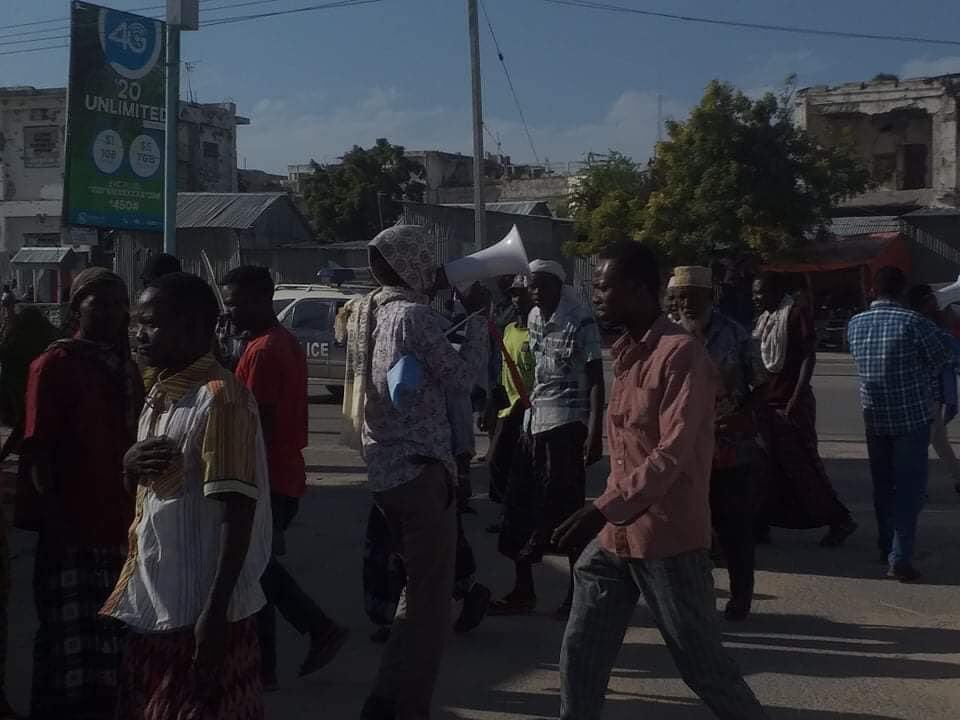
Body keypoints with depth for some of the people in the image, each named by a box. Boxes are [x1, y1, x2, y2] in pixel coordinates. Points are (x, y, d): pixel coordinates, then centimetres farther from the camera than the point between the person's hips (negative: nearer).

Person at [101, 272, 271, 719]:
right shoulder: (161, 394, 10)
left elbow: (239, 513, -21)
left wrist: (217, 610, -23)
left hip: (199, 606, -9)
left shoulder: (220, 398, -18)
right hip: (153, 600, 9)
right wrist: (130, 465, -4)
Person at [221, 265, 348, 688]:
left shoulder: (262, 351, -18)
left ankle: (261, 670, 11)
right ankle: (321, 630, 18)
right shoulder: (286, 343, 13)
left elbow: (259, 424, -21)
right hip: (285, 476, 10)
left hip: (266, 479, -10)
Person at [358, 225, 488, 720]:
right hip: (419, 469, -9)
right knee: (430, 598, -1)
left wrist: (433, 296, 15)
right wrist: (475, 316, -1)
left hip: (383, 468, 9)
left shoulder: (367, 313, 11)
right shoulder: (415, 315, -14)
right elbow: (460, 375, -11)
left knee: (417, 586, 21)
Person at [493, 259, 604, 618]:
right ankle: (523, 590, 18)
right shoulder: (533, 318, 10)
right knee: (522, 505, 8)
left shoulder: (580, 321, -11)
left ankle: (577, 591, 10)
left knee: (566, 507, -3)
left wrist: (595, 432, -20)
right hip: (535, 419, 7)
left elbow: (596, 379, -13)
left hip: (567, 422, -7)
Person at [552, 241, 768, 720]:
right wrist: (606, 516, 17)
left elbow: (673, 454, -23)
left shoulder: (681, 354, -15)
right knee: (580, 656, 9)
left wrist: (605, 509, -29)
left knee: (701, 663, 5)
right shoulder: (626, 354, 13)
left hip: (666, 539, -8)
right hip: (615, 535, 8)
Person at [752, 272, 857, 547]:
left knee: (801, 465, -2)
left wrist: (797, 398, -19)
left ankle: (839, 519, 11)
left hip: (791, 403, -8)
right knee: (767, 466, 7)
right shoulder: (764, 318, 15)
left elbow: (809, 356, -13)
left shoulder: (798, 311, -8)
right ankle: (762, 525, 13)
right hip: (767, 401, 8)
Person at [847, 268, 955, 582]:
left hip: (874, 417, 5)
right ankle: (900, 558, -8)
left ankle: (887, 547, 28)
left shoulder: (855, 324, 1)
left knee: (882, 485, 17)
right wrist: (921, 382, 9)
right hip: (911, 416, -5)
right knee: (909, 487, -2)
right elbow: (945, 357, -5)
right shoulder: (914, 323, -15)